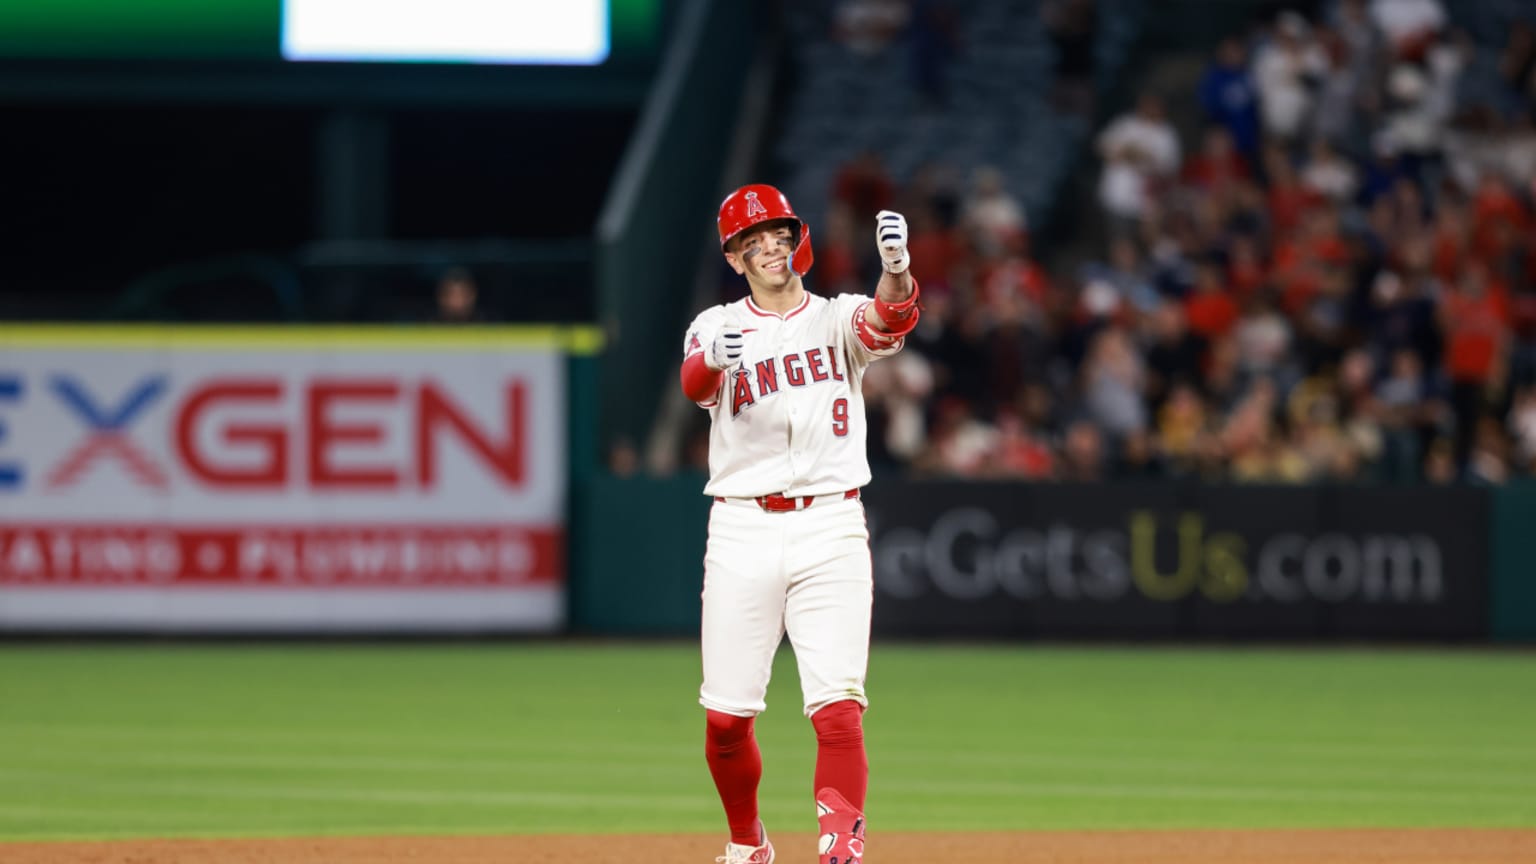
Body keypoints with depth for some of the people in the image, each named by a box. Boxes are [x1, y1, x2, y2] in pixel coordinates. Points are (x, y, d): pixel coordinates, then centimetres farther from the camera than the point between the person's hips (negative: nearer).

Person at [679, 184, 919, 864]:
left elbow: (890, 321, -17)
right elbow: (695, 382, -17)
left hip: (829, 527, -1)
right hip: (742, 532, 1)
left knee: (838, 707, -14)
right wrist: (713, 359, -42)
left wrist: (897, 267, -40)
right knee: (726, 717, 3)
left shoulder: (837, 319, 6)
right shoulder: (718, 327, 6)